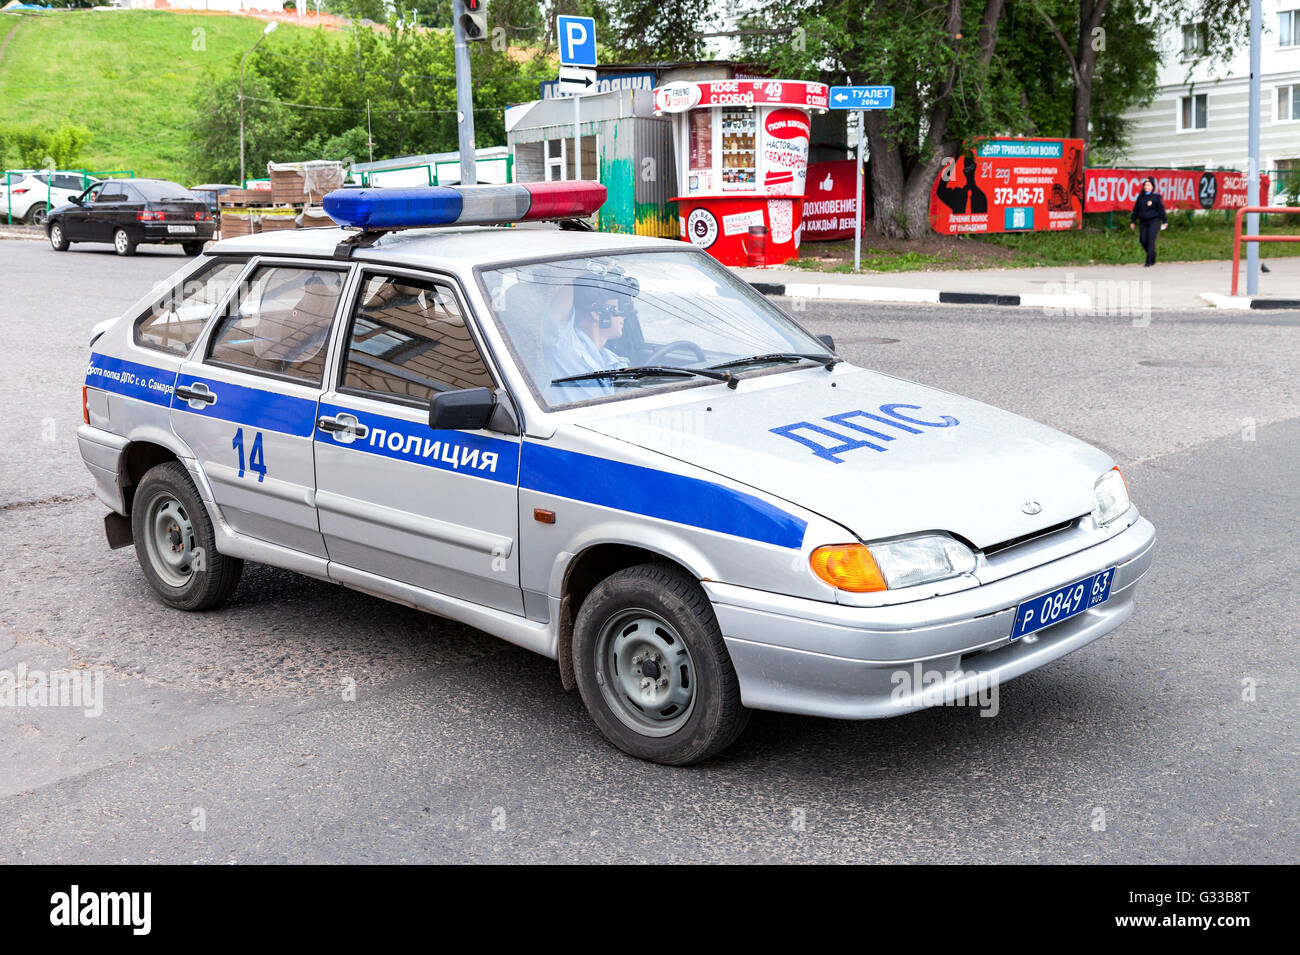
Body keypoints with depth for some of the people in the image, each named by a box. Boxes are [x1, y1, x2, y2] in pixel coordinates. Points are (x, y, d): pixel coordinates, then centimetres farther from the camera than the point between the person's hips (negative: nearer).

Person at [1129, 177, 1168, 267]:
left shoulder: (1156, 197, -3)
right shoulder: (1140, 197, 9)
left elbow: (1161, 209, -2)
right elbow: (1136, 210, 15)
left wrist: (1165, 221, -2)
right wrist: (1132, 221, 13)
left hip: (1153, 221, -4)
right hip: (1143, 221, 4)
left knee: (1150, 241, -9)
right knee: (1143, 240, 0)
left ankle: (1148, 261, -6)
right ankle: (1153, 254, 25)